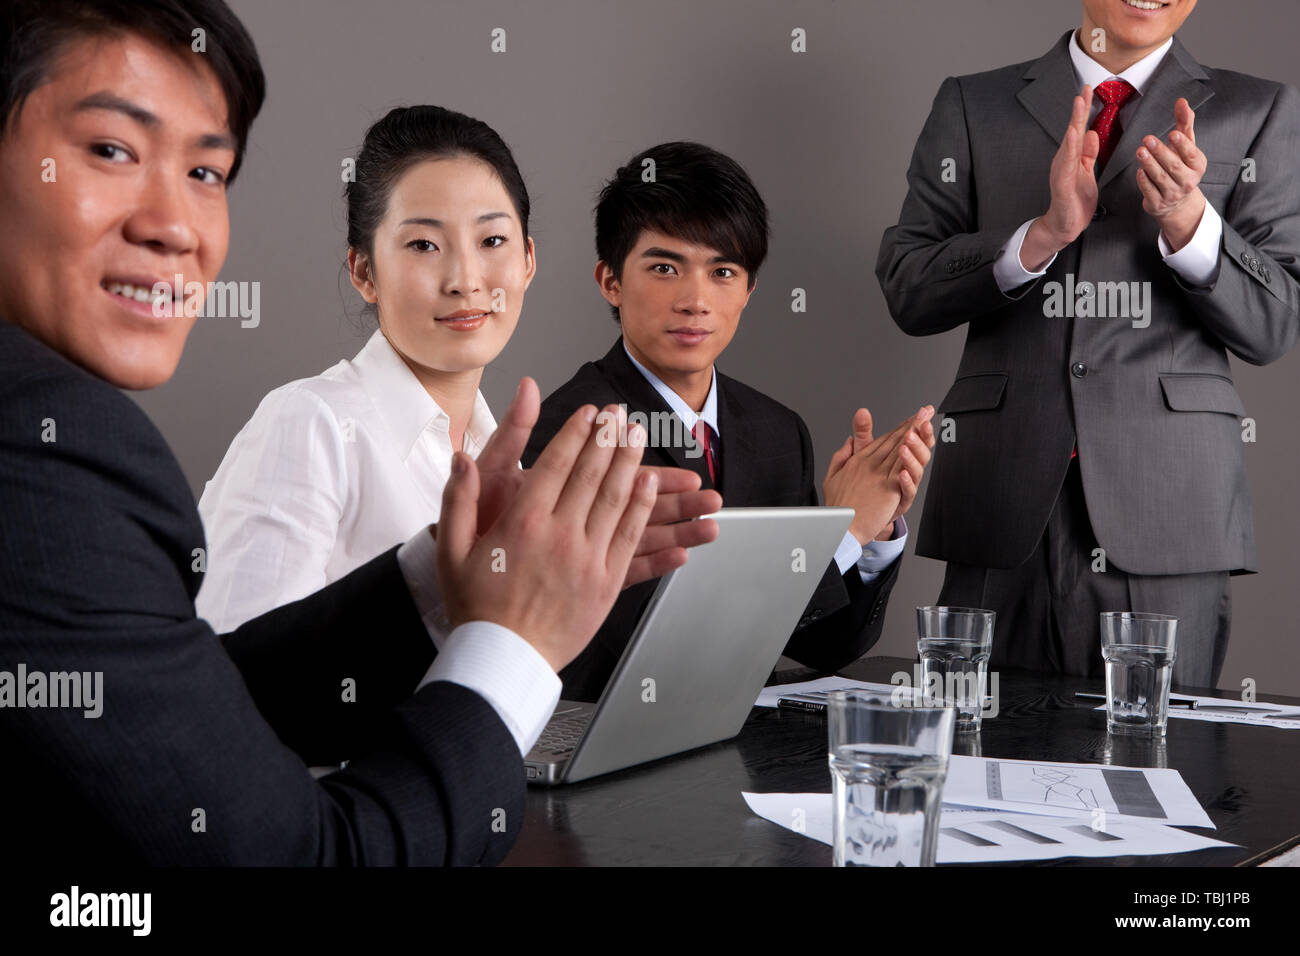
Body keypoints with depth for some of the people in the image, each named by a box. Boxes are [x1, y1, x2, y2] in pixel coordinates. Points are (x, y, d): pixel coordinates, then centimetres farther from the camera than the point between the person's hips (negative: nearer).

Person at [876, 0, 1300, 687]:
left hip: (1165, 511, 0)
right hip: (1000, 506, 1)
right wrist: (1045, 234, -11)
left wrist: (1187, 221, -12)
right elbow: (906, 292, 4)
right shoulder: (972, 106, 13)